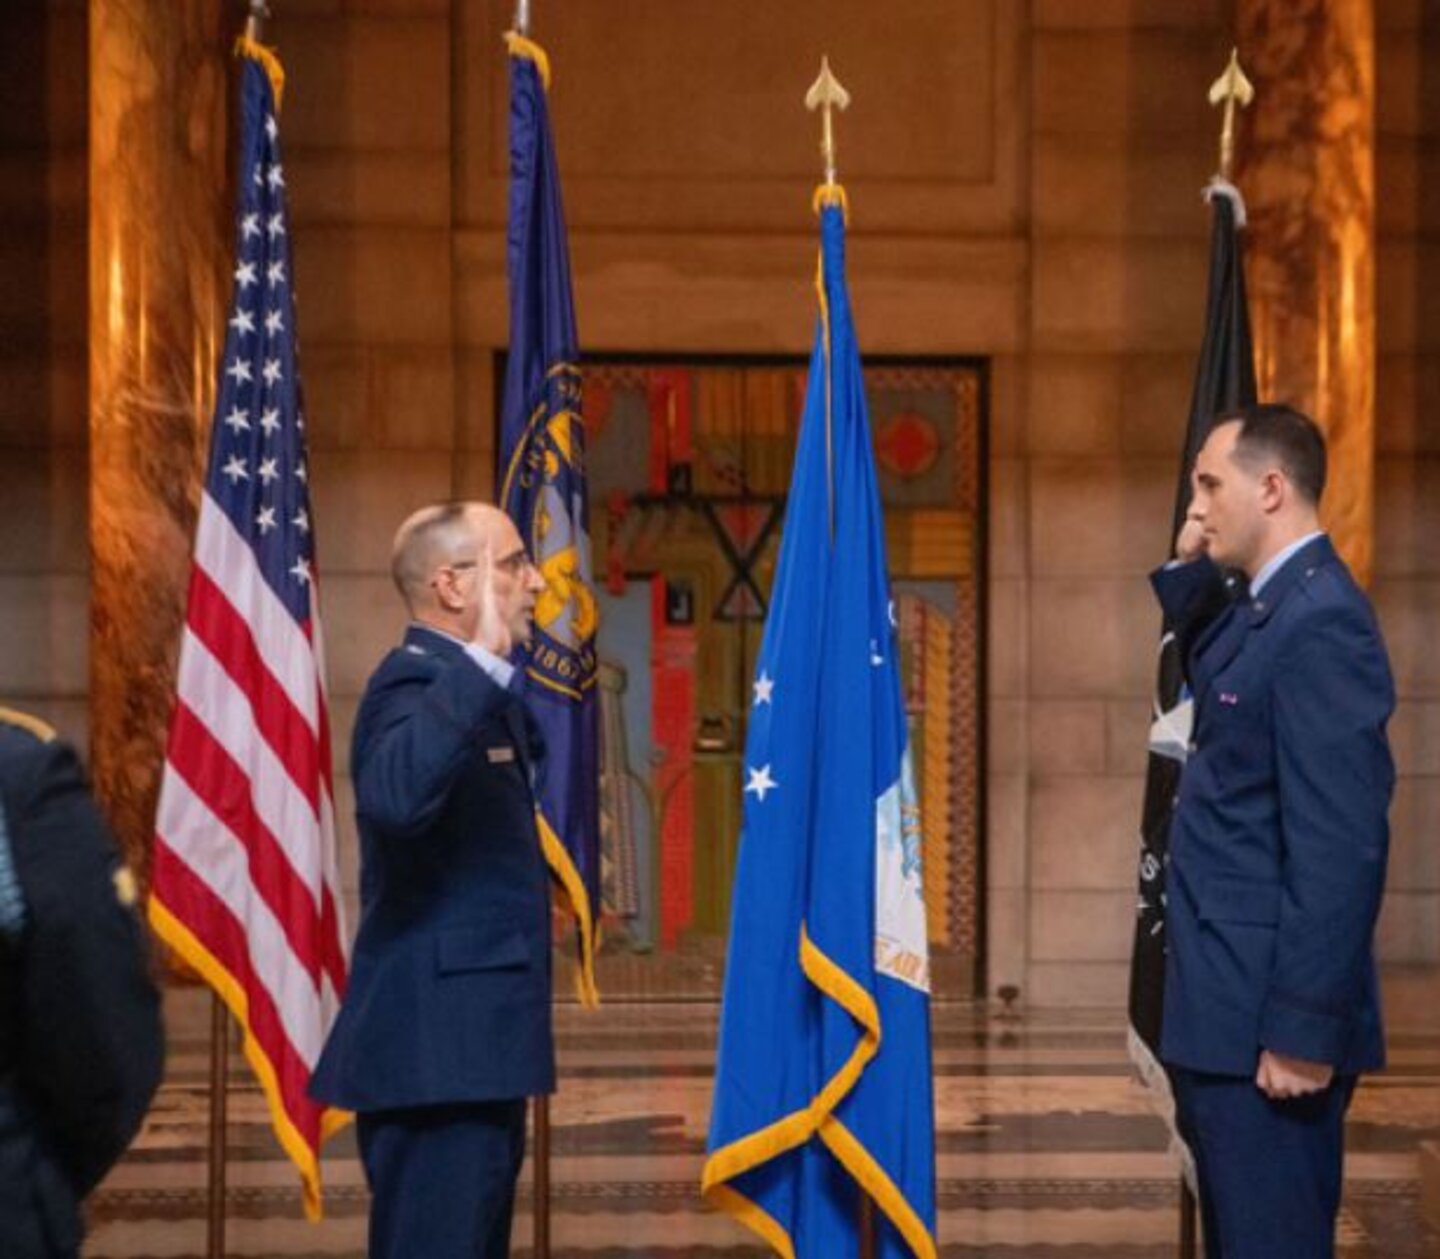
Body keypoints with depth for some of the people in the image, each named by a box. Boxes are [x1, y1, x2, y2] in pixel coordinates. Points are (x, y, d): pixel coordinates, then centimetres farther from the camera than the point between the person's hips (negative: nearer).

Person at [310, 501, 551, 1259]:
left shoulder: (472, 691, 16)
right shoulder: (415, 684, -16)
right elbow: (396, 796, -38)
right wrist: (484, 661, -37)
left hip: (469, 1049, 11)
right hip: (435, 1050, -11)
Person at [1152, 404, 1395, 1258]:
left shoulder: (1322, 618, -18)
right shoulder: (1274, 609, 12)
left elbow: (1341, 845, -23)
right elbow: (1214, 686, 34)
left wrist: (1303, 1030, -24)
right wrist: (1192, 574, 16)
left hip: (1271, 1021, -10)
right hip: (1236, 1011, 10)